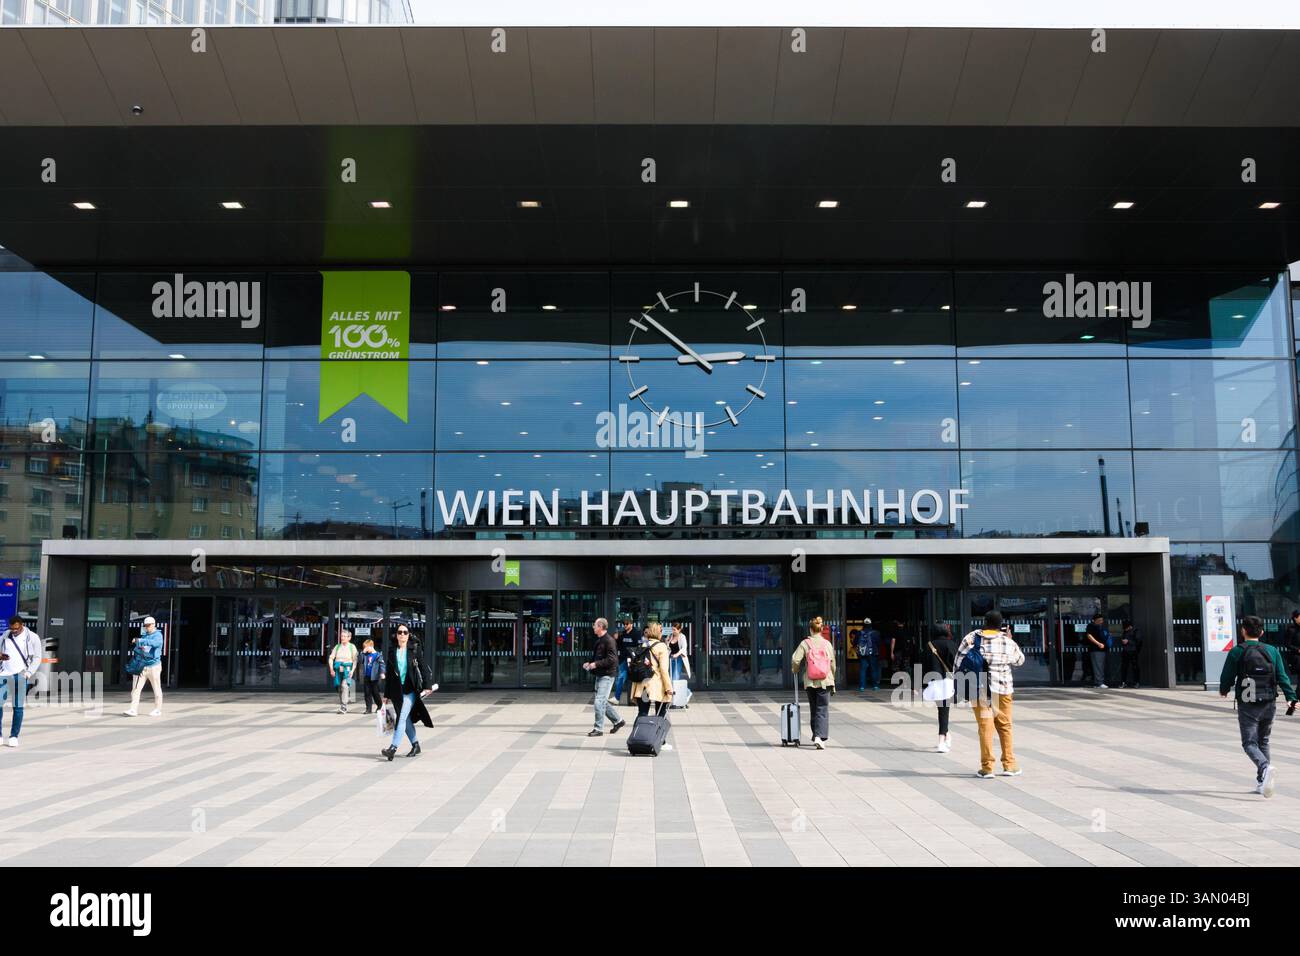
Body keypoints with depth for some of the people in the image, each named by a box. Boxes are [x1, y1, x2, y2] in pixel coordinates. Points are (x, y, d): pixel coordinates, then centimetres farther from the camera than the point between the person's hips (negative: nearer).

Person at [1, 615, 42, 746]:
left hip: (20, 675, -3)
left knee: (18, 706, -2)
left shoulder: (32, 637, 0)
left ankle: (14, 736, 3)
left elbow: (37, 657, 2)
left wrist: (29, 673, -9)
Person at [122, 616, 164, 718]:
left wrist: (140, 641, -29)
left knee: (157, 689, 3)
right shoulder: (143, 635, 15)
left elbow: (156, 643, -28)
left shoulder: (158, 635, -5)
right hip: (141, 665, 5)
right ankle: (133, 709, -5)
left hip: (153, 666, -5)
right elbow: (134, 648, 18)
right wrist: (139, 648, -6)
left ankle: (158, 709, 14)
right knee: (136, 688, -4)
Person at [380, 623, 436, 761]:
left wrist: (427, 686, -12)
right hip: (397, 690, 4)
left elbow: (423, 667, -2)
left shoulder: (414, 648, -1)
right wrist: (386, 695, 11)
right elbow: (388, 673, 11)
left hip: (411, 689, -4)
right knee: (406, 719, 10)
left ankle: (393, 748, -20)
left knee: (402, 717, -14)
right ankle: (415, 745, 25)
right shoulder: (392, 651, 7)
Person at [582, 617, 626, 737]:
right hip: (599, 675, 10)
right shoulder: (599, 640, 15)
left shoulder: (609, 640, -15)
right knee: (602, 701, 15)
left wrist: (596, 664, -21)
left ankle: (598, 729, -3)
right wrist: (589, 663, 9)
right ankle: (617, 721, 28)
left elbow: (612, 659, -22)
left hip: (607, 675, -10)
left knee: (599, 702, -10)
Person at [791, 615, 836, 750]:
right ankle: (819, 736, -15)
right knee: (822, 710, 0)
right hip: (825, 681, 0)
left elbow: (795, 660, -13)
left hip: (810, 682, 0)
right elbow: (832, 664, 5)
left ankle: (816, 736, 25)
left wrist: (795, 671, 9)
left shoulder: (805, 643, -4)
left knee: (813, 710, 16)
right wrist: (832, 682, 16)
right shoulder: (827, 644, 0)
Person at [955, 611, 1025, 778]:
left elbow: (958, 663, -2)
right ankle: (1009, 765, 18)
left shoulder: (971, 639, -2)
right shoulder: (1008, 642, 1)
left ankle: (986, 768, 2)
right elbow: (1019, 660, 17)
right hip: (1002, 689, 1)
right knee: (1004, 726, 14)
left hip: (979, 689, -1)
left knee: (985, 727, 2)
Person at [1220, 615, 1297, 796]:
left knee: (1250, 743, -2)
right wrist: (1291, 698, 0)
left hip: (1247, 706, -4)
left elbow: (1227, 678, -3)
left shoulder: (1236, 652, -6)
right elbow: (1283, 677, -1)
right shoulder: (1272, 651, 4)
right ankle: (1262, 782, 18)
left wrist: (1223, 691, 17)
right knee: (1263, 742, 18)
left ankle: (1265, 768, -30)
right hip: (1269, 705, 4)